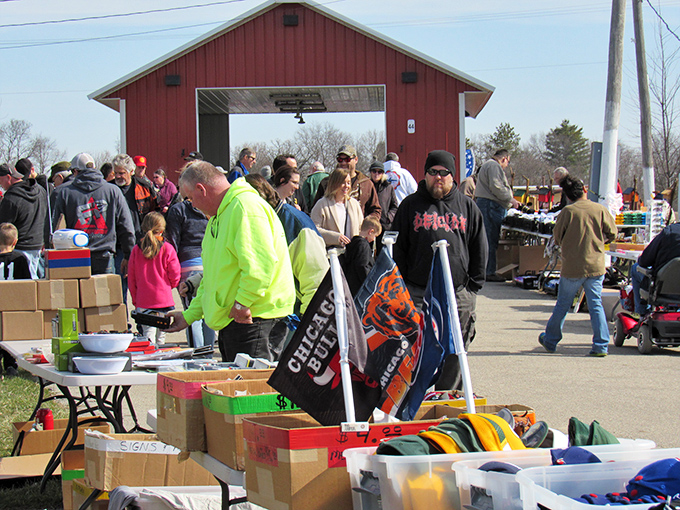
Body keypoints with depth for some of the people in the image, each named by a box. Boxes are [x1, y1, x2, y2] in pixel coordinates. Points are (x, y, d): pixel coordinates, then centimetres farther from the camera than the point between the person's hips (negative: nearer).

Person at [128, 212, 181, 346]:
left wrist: (135, 299, 17)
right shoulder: (167, 249, -6)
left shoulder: (136, 249, 2)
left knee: (147, 335, -1)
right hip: (164, 299, -1)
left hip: (142, 303, 2)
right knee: (161, 338, 8)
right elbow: (174, 276, -4)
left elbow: (131, 278, 6)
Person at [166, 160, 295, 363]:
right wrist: (189, 315, 25)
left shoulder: (245, 206, -14)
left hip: (255, 320, -11)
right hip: (230, 322, 11)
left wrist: (242, 302, -23)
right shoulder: (217, 217, 22)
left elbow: (261, 263, -25)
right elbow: (213, 277, 29)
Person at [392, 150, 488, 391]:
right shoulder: (411, 205, 8)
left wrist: (473, 286, 5)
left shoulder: (467, 206, 11)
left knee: (454, 353, 6)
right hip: (417, 292, -1)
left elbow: (480, 250, 13)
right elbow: (397, 248, 8)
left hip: (458, 292, 1)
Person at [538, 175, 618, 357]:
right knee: (596, 305, 6)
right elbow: (612, 234, 4)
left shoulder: (567, 212, -8)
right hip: (596, 266, 2)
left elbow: (557, 237, 0)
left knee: (563, 304, 11)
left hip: (572, 267, -1)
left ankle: (550, 340, 25)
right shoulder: (600, 209, -2)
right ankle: (601, 345, 0)